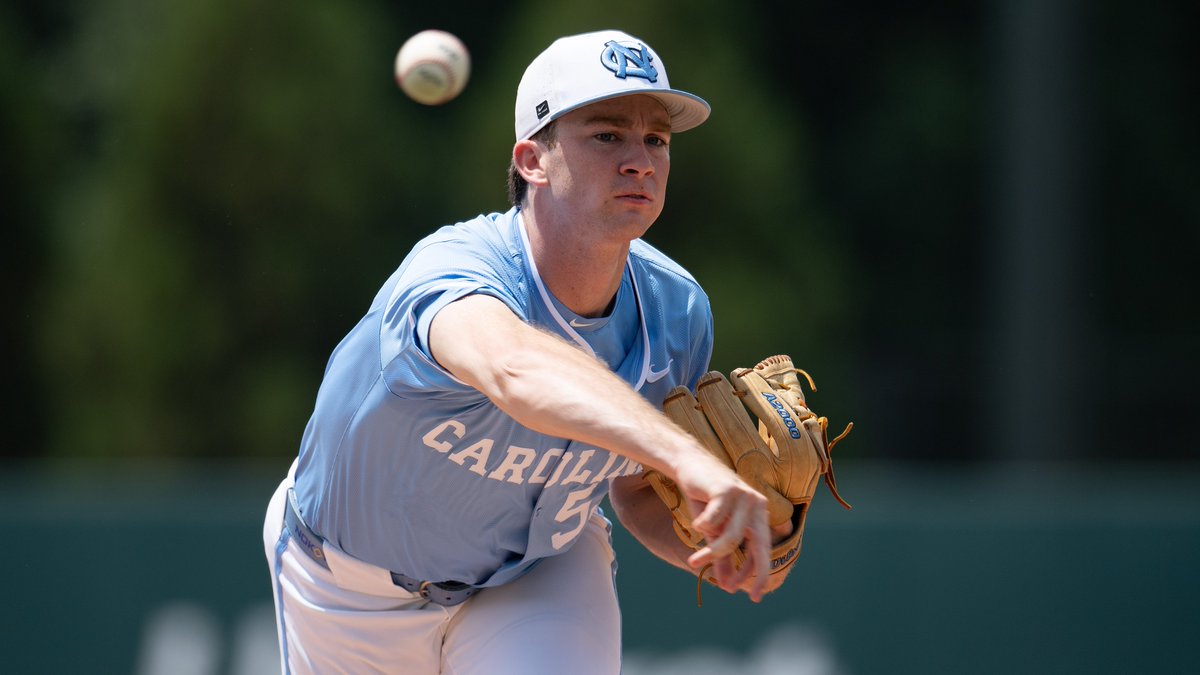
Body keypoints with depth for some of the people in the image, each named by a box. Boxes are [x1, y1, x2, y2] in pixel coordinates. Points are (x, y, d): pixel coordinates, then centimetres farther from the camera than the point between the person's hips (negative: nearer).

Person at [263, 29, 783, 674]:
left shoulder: (677, 314, -19)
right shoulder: (449, 271, -38)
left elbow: (637, 489, -1)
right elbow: (515, 367, -63)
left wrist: (711, 552, -24)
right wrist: (689, 457, -80)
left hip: (543, 569, 3)